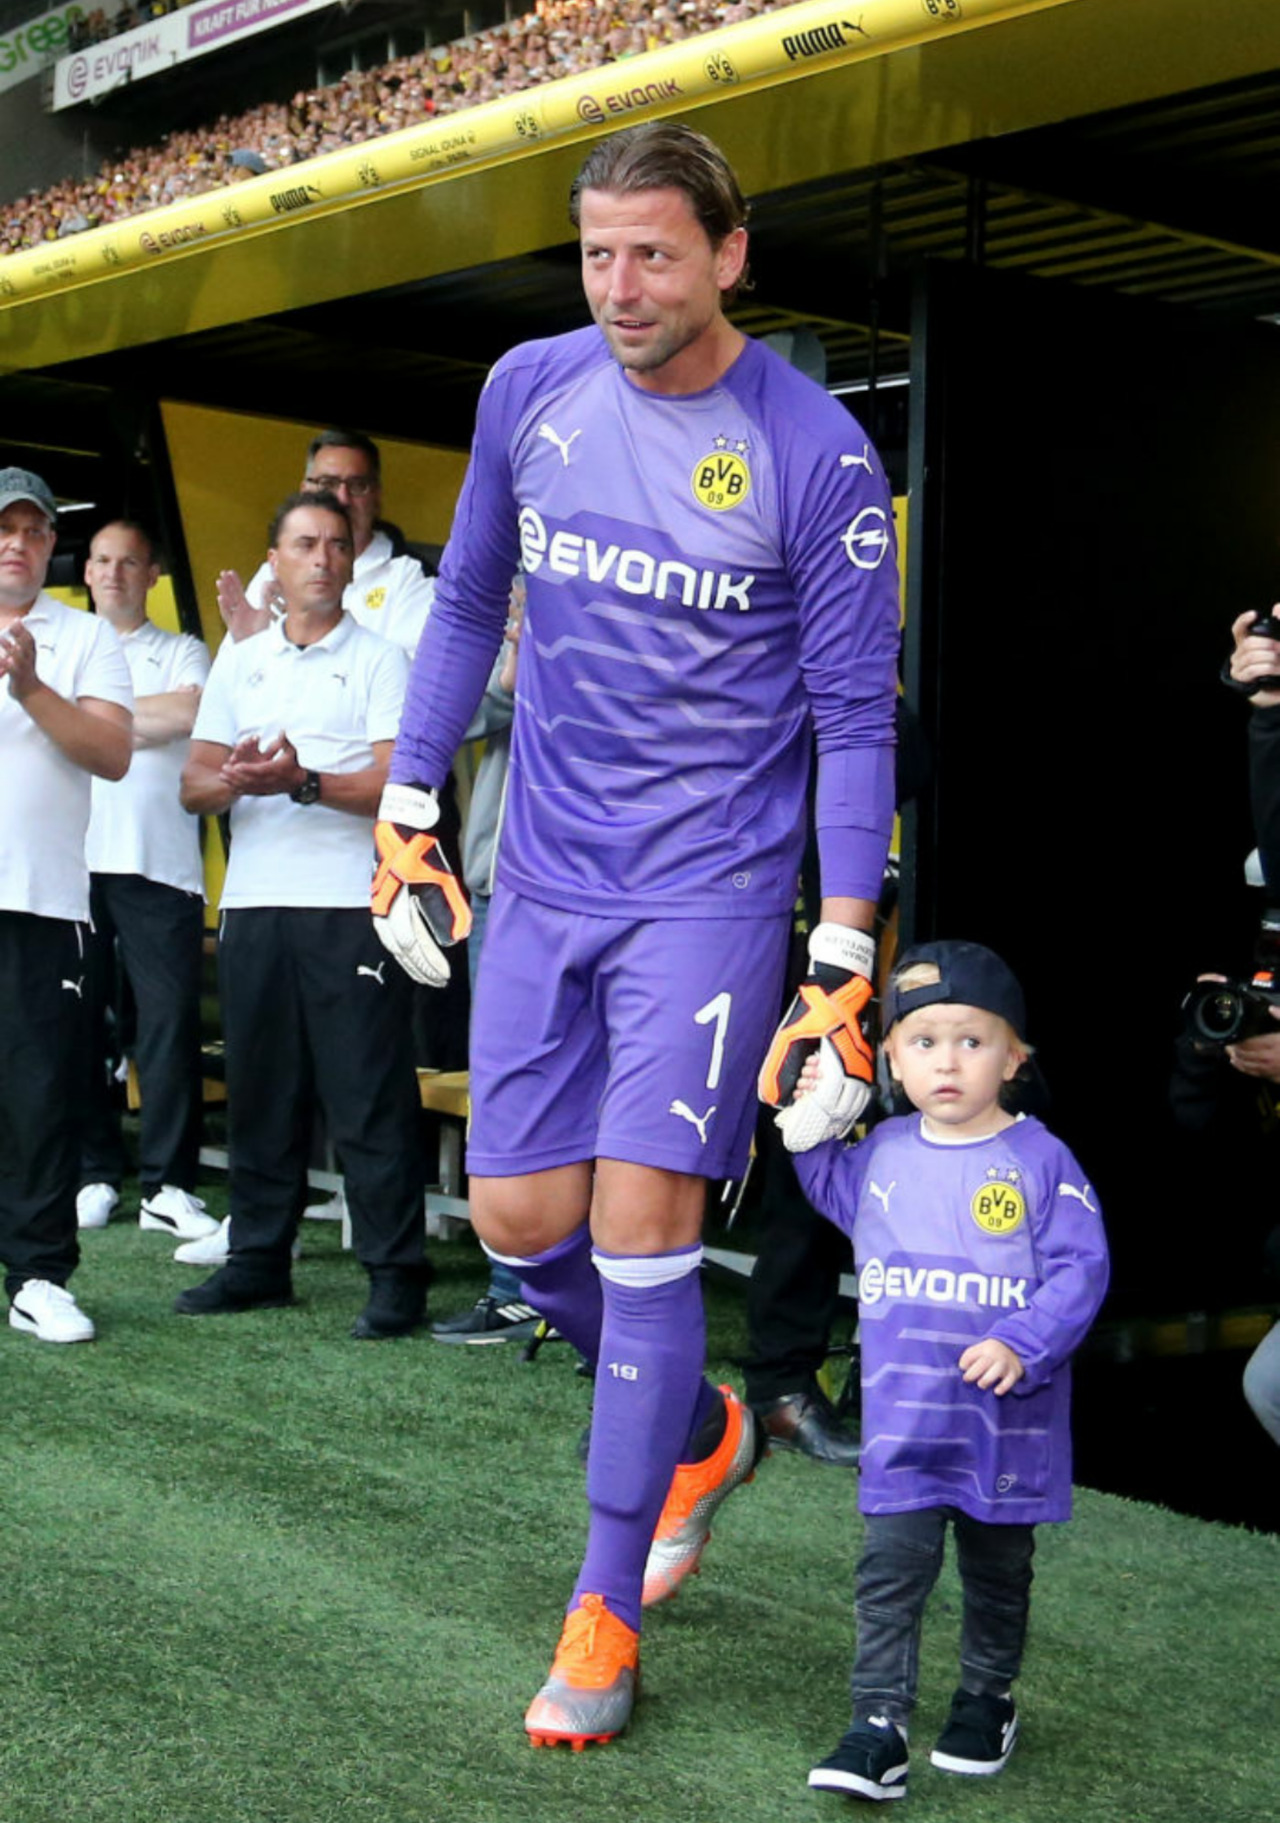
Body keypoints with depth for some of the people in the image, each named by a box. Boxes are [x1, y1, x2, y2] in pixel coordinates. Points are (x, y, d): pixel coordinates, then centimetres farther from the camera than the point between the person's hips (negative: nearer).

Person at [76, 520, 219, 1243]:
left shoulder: (183, 653, 15)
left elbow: (191, 710, -6)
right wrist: (149, 720, -1)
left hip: (158, 863, -1)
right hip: (71, 859, 2)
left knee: (171, 1020, -7)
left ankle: (169, 1187, -4)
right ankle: (95, 1176, 8)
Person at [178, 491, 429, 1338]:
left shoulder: (379, 660, 3)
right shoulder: (238, 661, 17)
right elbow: (195, 783, 12)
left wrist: (305, 782, -21)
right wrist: (233, 780, -11)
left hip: (352, 906, -5)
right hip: (254, 904, 5)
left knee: (370, 1095, -6)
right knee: (260, 1089, 9)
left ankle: (396, 1275, -3)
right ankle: (259, 1260, 19)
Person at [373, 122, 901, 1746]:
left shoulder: (817, 454, -10)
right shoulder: (528, 390, 3)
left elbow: (855, 717, -8)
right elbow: (469, 599, 16)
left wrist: (844, 968, -13)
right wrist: (406, 812, 13)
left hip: (711, 891, -5)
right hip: (541, 881, 5)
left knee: (641, 1219, -10)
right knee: (517, 1218, 4)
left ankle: (606, 1612, 5)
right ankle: (699, 1432, 33)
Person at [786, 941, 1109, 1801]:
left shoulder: (1041, 1160, -10)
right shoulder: (883, 1152, 3)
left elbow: (1080, 1268, -13)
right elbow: (833, 1193, 25)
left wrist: (1022, 1346, -25)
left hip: (1009, 1419, -2)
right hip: (903, 1416, 2)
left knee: (998, 1567, 16)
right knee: (892, 1564, -5)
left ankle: (987, 1701, 35)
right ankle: (879, 1725, -2)